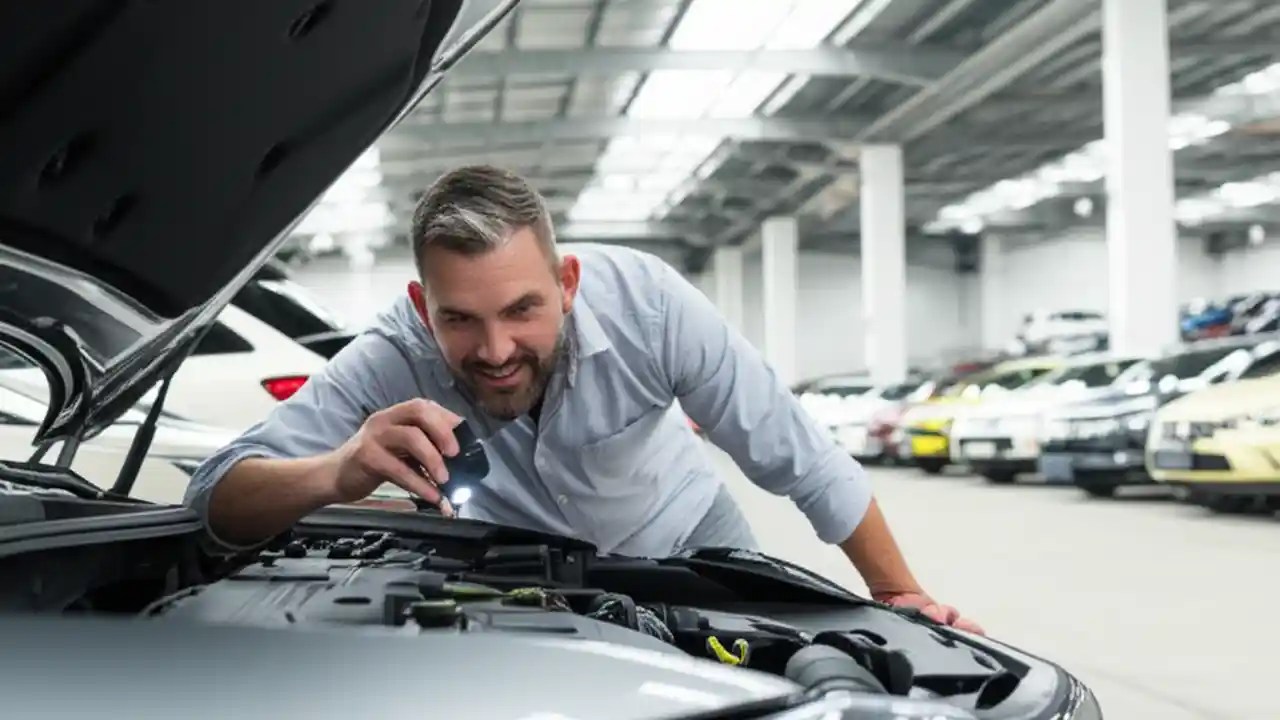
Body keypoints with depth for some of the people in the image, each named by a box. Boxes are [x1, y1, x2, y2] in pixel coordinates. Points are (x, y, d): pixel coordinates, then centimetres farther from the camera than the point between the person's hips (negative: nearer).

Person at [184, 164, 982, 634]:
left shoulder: (644, 301, -34)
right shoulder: (392, 362, -34)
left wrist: (900, 592, -16)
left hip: (687, 539, 1)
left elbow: (799, 455, -24)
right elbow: (217, 494, -39)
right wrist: (336, 474, -61)